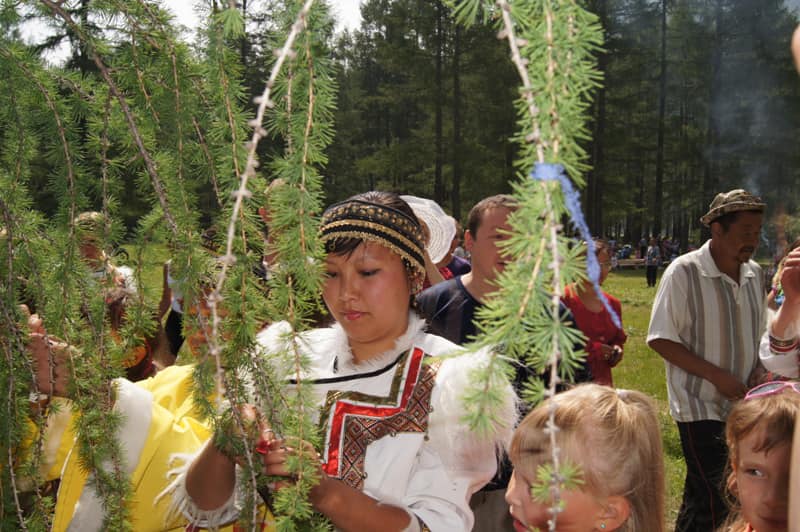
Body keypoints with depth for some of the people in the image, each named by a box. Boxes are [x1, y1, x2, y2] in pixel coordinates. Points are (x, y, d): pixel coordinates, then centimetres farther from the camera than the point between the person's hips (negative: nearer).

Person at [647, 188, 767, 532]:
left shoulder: (754, 273, 7)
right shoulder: (684, 272, -12)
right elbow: (660, 340, -13)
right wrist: (717, 376, -18)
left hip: (741, 404, 6)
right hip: (701, 405, -6)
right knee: (713, 501, -9)